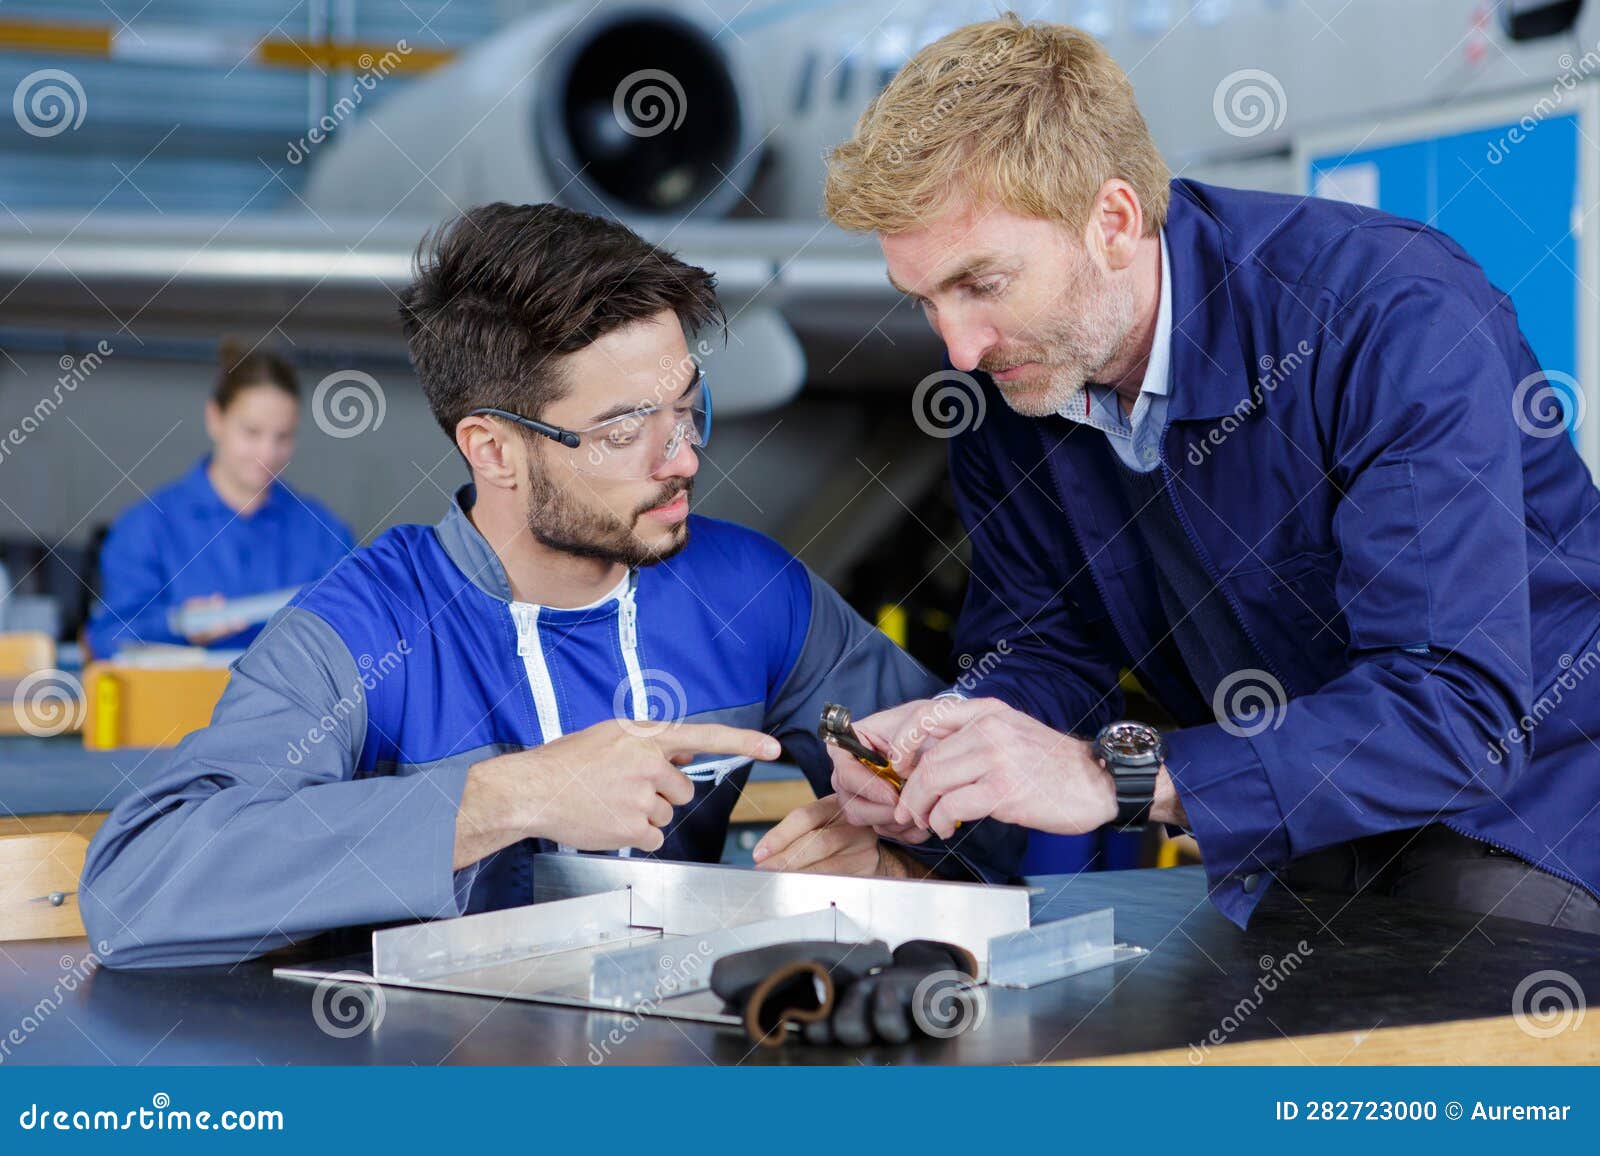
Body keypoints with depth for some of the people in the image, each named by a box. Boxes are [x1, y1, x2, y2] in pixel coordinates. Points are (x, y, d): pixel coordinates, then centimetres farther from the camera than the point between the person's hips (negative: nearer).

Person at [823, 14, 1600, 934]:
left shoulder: (1397, 320, -25)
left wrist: (1119, 776, -39)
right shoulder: (1003, 376, -5)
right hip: (1293, 828, 5)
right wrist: (945, 743, -18)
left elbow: (1461, 705, -32)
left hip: (1517, 801, -5)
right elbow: (1047, 649, 7)